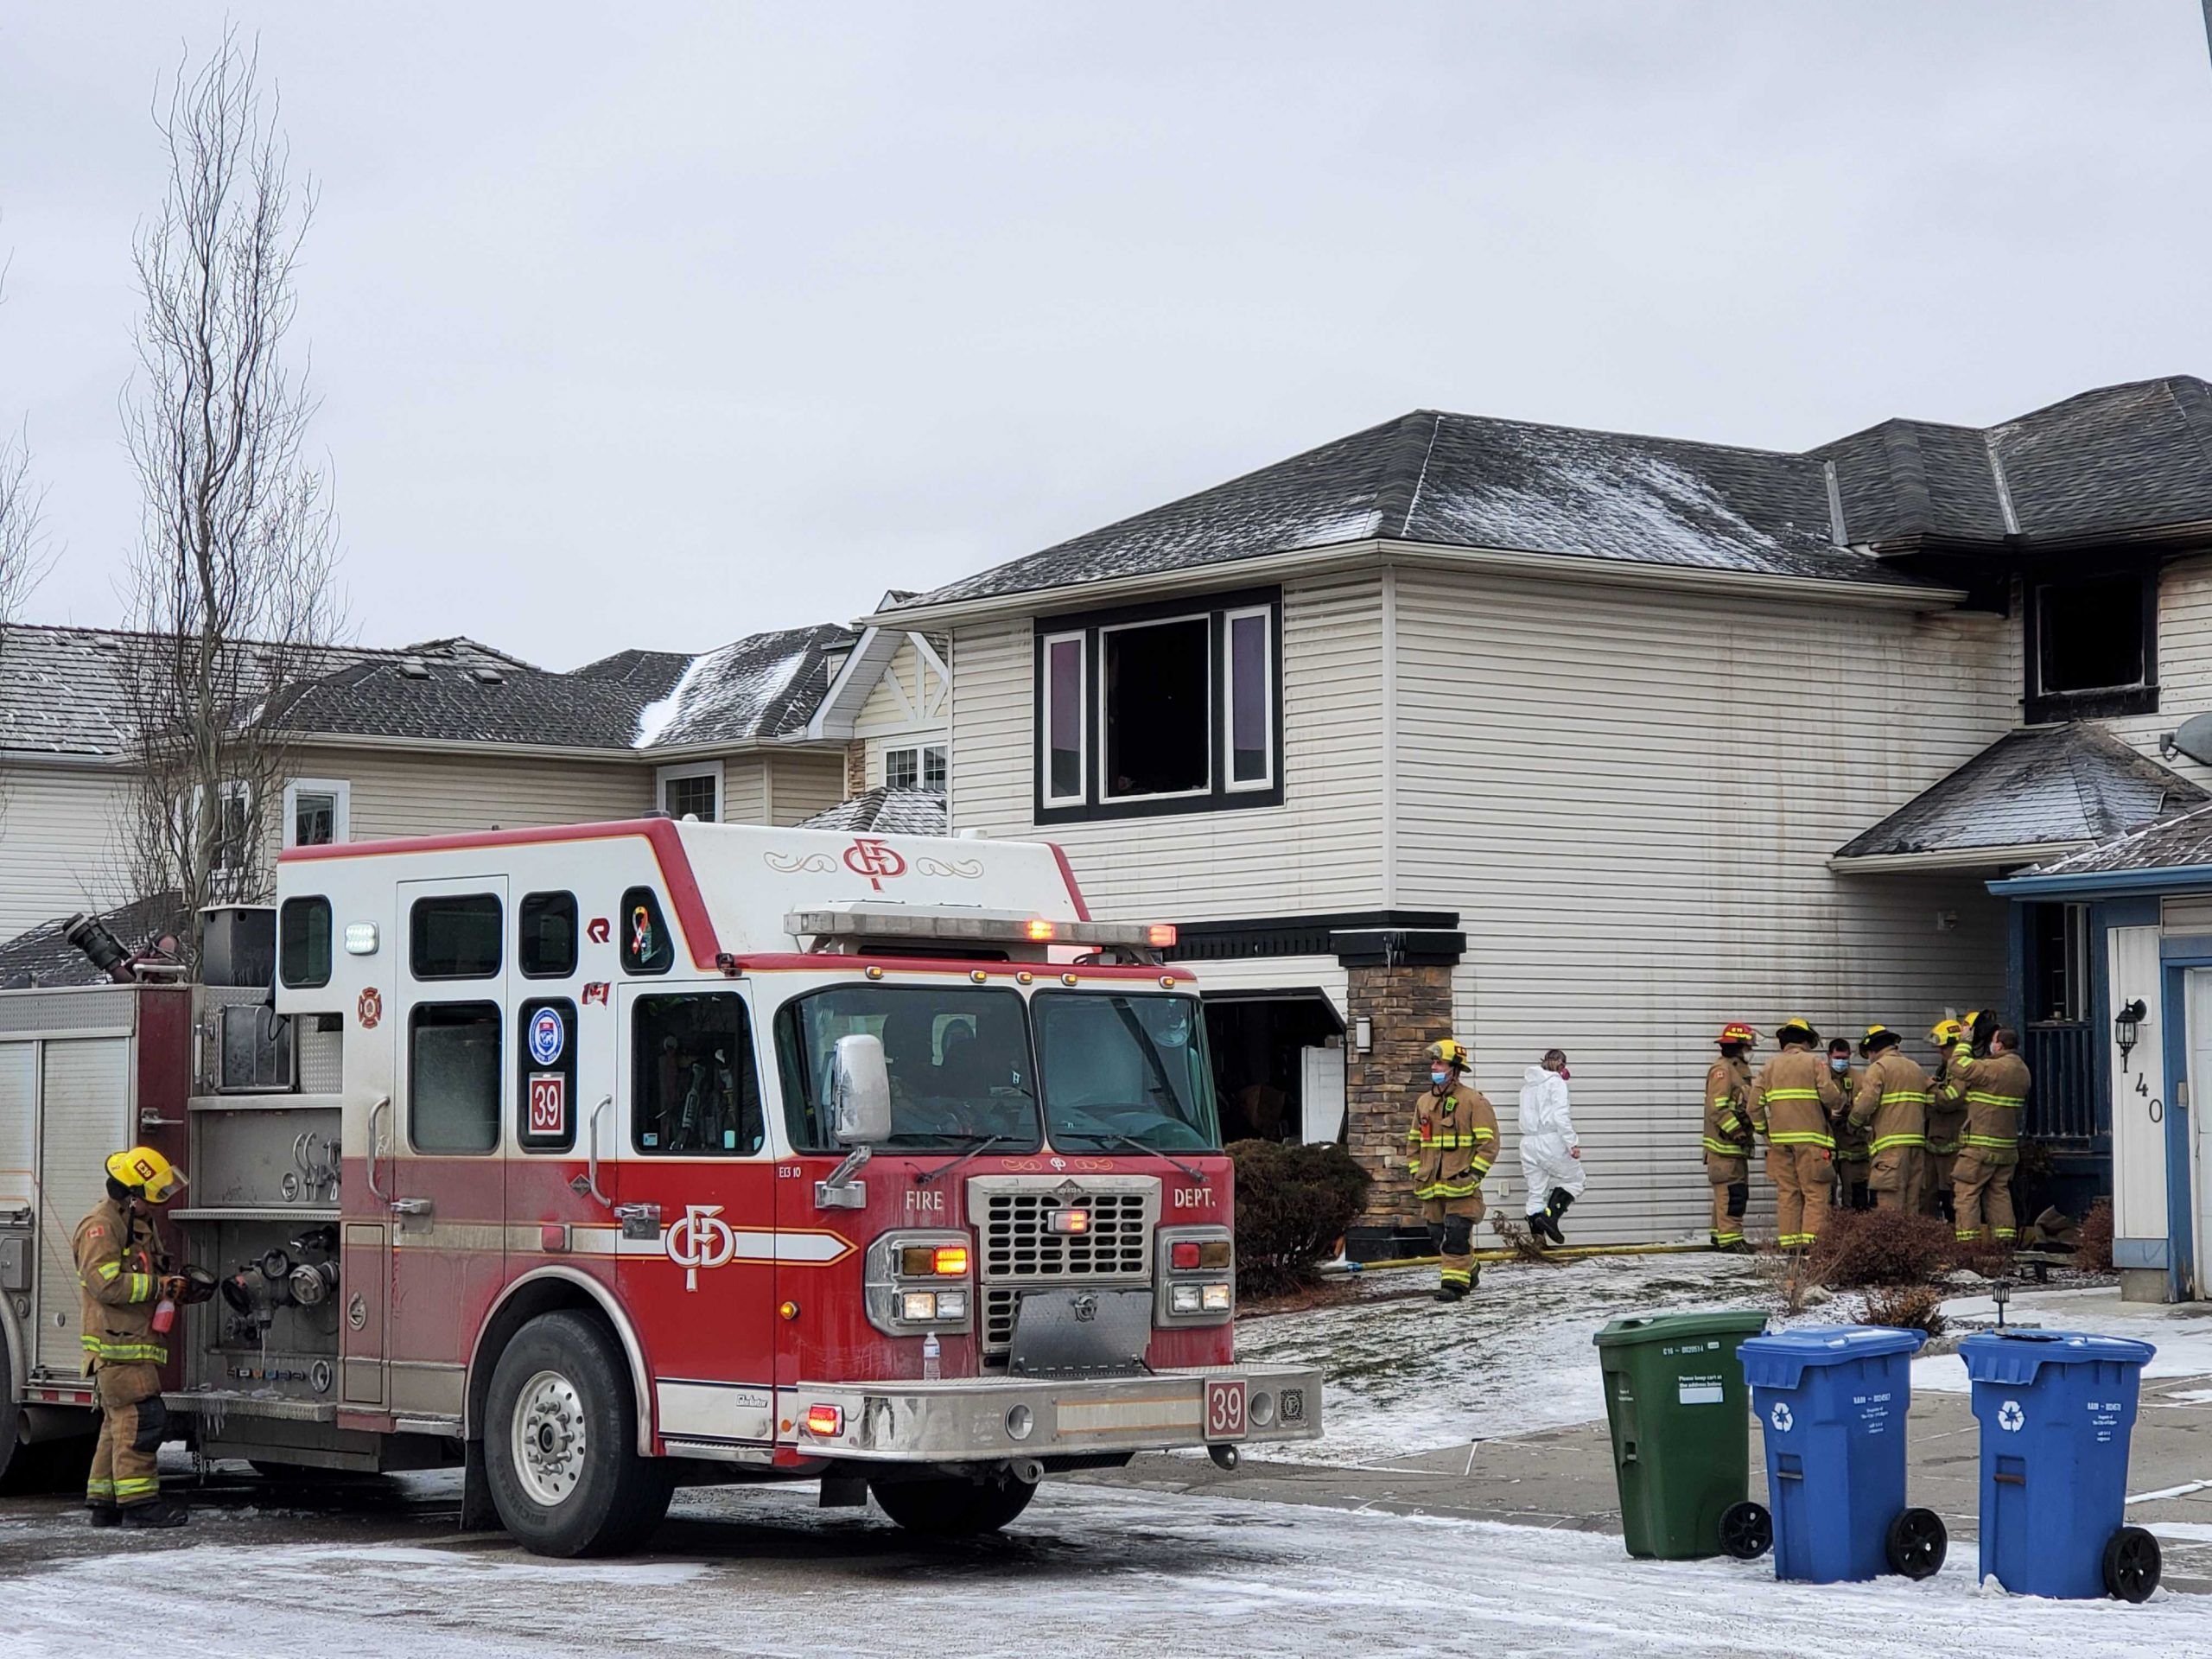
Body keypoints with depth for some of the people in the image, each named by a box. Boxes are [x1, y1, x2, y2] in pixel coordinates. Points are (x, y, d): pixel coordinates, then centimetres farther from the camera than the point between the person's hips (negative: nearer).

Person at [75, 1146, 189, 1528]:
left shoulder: (141, 1224, 19)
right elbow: (105, 1283, -23)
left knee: (119, 1421, 12)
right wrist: (157, 1286, -19)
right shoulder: (101, 1227, -13)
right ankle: (138, 1500, -13)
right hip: (117, 1344, -10)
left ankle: (105, 1502, 16)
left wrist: (174, 1282, 11)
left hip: (137, 1343, 10)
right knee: (140, 1417, -13)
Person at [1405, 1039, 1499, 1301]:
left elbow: (1489, 1141, -8)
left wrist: (1474, 1173, -13)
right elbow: (1413, 1141, 23)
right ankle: (1468, 1273, 28)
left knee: (1457, 1235, -12)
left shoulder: (1473, 1101, -6)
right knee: (1438, 1237, 11)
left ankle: (1455, 1282, -11)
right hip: (1431, 1186, 7)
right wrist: (1416, 1172, 13)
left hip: (1461, 1184, -7)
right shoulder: (1424, 1102, 14)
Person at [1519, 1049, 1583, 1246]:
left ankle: (1537, 1237, 2)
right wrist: (1572, 1143, -15)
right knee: (1573, 1180, 9)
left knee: (1536, 1192, 7)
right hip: (1551, 1141, -7)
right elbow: (1560, 1116, -15)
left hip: (1528, 1142, 7)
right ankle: (1550, 1216, -9)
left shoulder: (1528, 1085, 17)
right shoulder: (1556, 1082, -5)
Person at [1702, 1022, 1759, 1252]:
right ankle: (1729, 1237, -12)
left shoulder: (1740, 1070, 21)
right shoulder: (1722, 1070, -12)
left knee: (1738, 1192, 15)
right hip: (1724, 1145, -11)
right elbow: (1717, 1108, -21)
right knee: (1730, 1192, -12)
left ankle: (1720, 1235, 22)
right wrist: (1738, 1133, -23)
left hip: (1736, 1146, 11)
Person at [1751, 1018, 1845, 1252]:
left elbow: (1755, 1104, 6)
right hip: (1810, 1137, -4)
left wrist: (1763, 1129, 18)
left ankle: (1788, 1239, 4)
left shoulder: (1771, 1067, 12)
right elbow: (1830, 1095, -12)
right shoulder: (1815, 1062, -1)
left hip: (1779, 1138, 4)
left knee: (1787, 1191, 7)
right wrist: (1837, 1109, 8)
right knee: (1815, 1192, -3)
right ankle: (1811, 1239, -11)